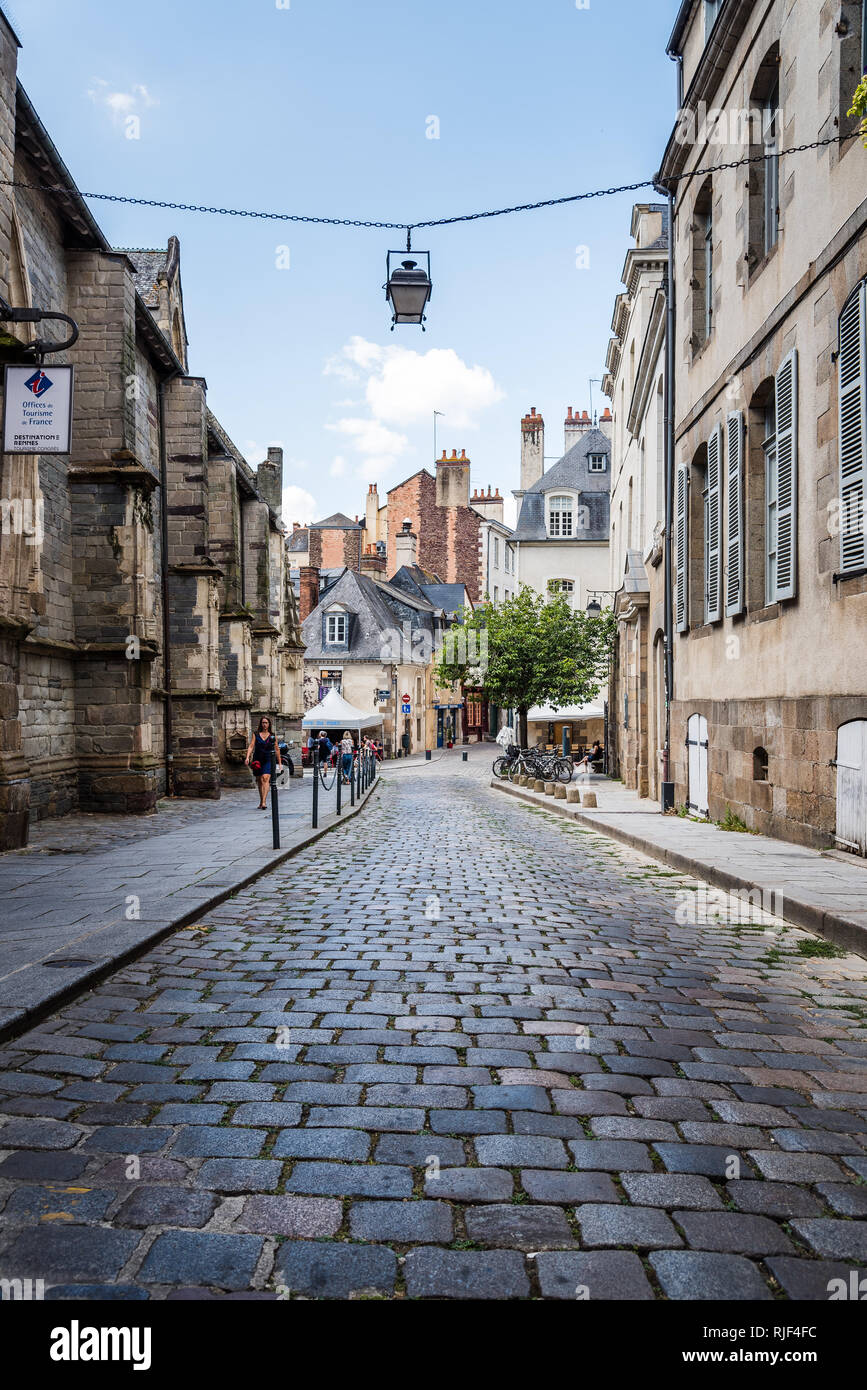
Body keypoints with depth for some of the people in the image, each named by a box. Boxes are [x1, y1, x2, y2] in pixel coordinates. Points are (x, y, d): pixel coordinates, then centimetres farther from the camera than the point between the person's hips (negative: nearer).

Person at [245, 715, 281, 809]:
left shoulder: (272, 736, 5)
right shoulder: (256, 734, 6)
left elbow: (277, 749, 10)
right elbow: (251, 746, -2)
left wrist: (280, 763, 12)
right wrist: (247, 757, -17)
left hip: (268, 760, -2)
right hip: (257, 760, 2)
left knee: (266, 778, -20)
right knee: (259, 781, 9)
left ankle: (264, 802, -27)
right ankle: (261, 802, 21)